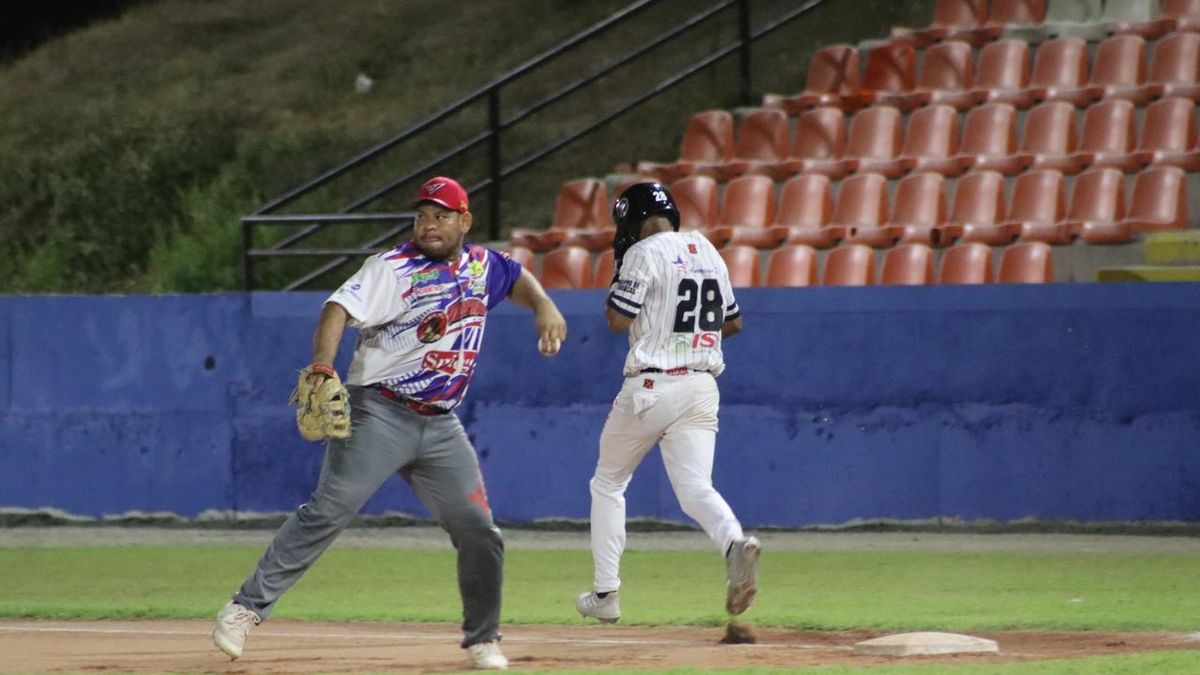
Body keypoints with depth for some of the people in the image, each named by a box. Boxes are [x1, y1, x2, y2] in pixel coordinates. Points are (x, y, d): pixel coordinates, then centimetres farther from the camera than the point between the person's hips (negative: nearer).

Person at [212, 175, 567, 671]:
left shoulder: (481, 265, 11)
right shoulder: (394, 268, -8)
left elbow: (517, 278, 32)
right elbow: (340, 308, -21)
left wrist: (543, 306, 10)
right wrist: (322, 363, -39)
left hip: (441, 426, 6)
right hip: (380, 413, -5)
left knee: (479, 532, 2)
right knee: (327, 513, -16)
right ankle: (247, 607, -14)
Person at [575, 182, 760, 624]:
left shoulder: (644, 254, -8)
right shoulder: (708, 252, 14)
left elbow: (617, 321, -13)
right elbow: (733, 323, 21)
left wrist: (618, 279, 4)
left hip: (651, 388, -5)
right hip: (703, 386, 5)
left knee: (608, 483, 14)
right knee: (696, 489, -6)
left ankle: (605, 593, 15)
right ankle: (735, 543, -39)